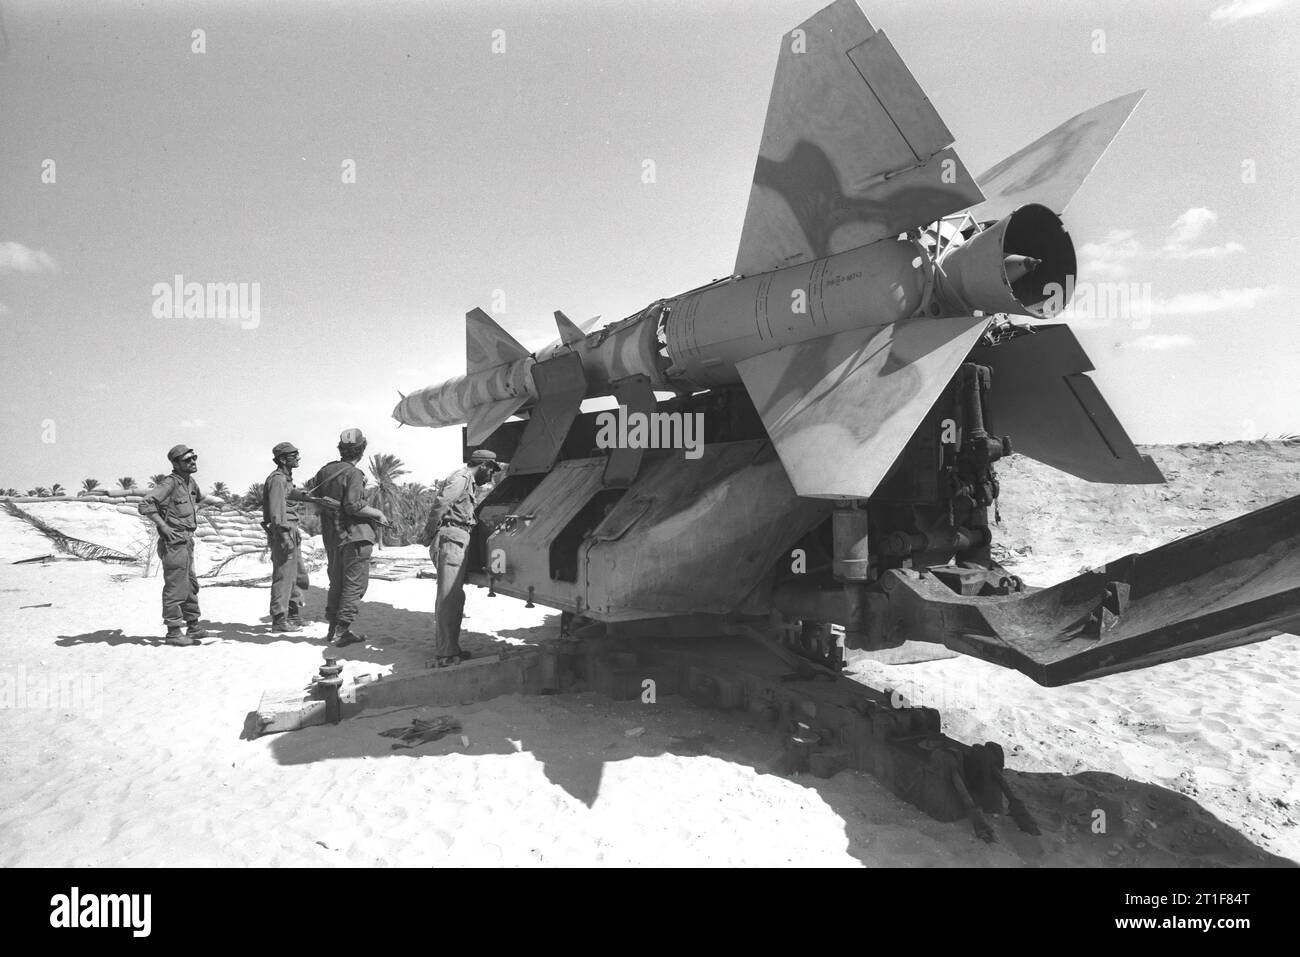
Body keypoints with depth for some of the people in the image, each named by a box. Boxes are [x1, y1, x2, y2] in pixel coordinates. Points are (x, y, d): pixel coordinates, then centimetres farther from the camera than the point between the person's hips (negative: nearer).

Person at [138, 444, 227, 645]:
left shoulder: (190, 482, 12)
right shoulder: (170, 483, -15)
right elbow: (145, 505, -25)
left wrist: (215, 501, 32)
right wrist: (164, 527, -23)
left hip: (187, 542, 10)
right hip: (174, 543, -10)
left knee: (191, 585, 16)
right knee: (176, 587, -5)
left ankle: (193, 627, 26)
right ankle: (173, 632, 1)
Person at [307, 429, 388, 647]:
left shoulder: (326, 470, 7)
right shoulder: (354, 474, -15)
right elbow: (354, 506, -22)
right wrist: (378, 513, -9)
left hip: (330, 537, 8)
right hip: (354, 535, -7)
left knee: (336, 583, 18)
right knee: (355, 584, 0)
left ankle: (333, 628, 23)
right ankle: (342, 630, -2)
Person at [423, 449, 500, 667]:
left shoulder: (470, 483, 24)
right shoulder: (461, 478, -9)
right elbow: (441, 503, -21)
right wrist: (430, 532, -14)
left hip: (457, 544, 11)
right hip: (450, 540, -11)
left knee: (455, 598, 14)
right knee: (448, 598, -12)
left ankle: (451, 648, 21)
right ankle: (444, 655, -13)